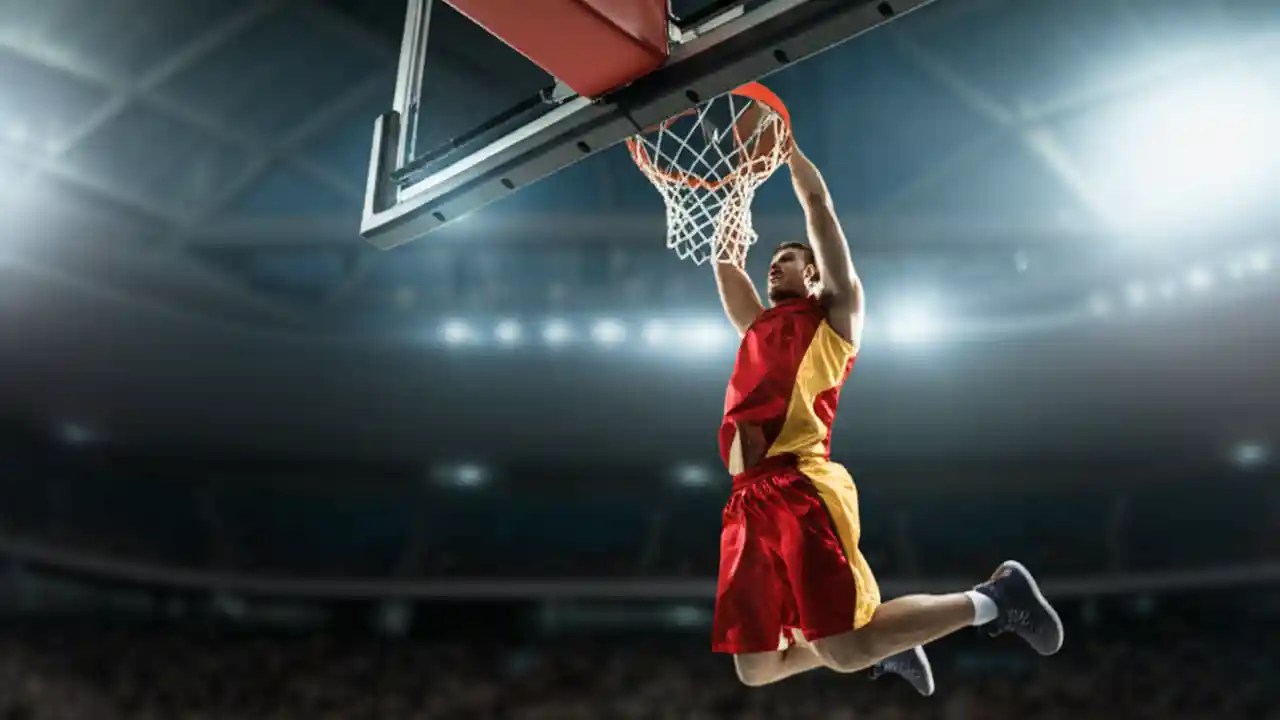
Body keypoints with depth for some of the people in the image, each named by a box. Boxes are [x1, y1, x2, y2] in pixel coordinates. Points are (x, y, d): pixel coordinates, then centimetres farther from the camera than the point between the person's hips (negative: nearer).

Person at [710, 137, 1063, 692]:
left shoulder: (833, 313, 13)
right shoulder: (756, 325, 29)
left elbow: (817, 204, 12)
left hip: (801, 489, -7)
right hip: (749, 502, 7)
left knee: (846, 651, -16)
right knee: (755, 669, 4)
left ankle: (994, 599, 4)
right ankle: (886, 650, 26)